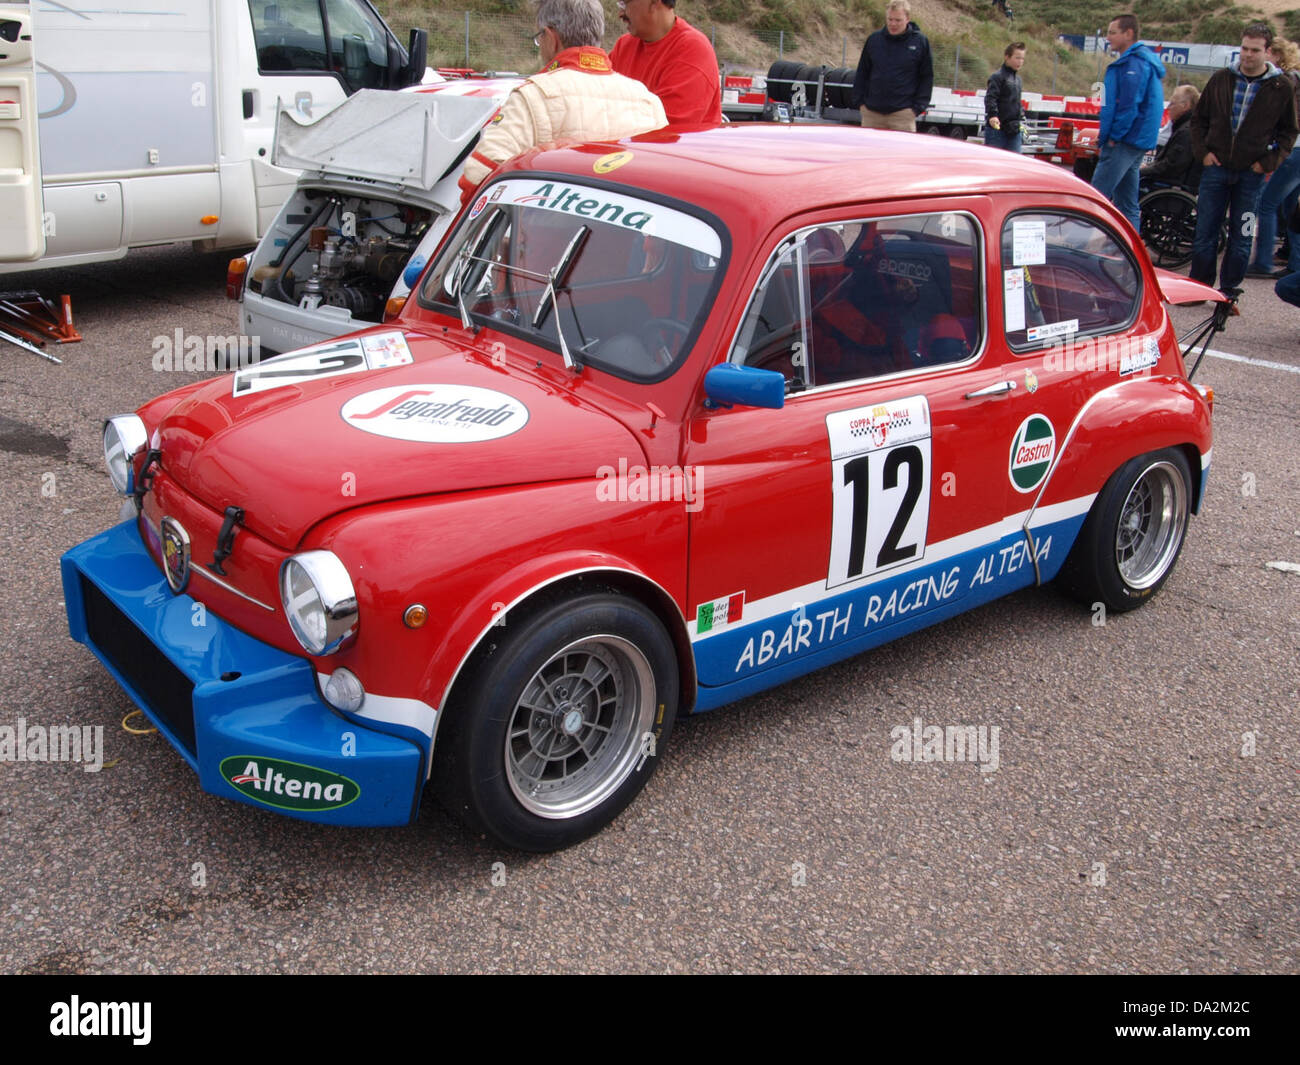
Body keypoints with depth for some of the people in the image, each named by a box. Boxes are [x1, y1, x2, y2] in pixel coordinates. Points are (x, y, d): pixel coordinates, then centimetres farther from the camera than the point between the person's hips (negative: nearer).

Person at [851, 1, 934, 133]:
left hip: (903, 113, -3)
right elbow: (862, 74, 14)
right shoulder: (874, 39, 7)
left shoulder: (920, 42, 1)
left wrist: (918, 107, -4)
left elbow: (927, 77, 4)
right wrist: (859, 102, 6)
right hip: (871, 112, 3)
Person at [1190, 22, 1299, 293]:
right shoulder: (1221, 79, 4)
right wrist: (1203, 151, 0)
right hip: (1216, 167, 1)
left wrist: (1270, 162, -5)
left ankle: (1229, 292, 13)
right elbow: (1199, 118, 13)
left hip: (1251, 173, -1)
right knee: (1204, 232, 4)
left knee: (1241, 236, 4)